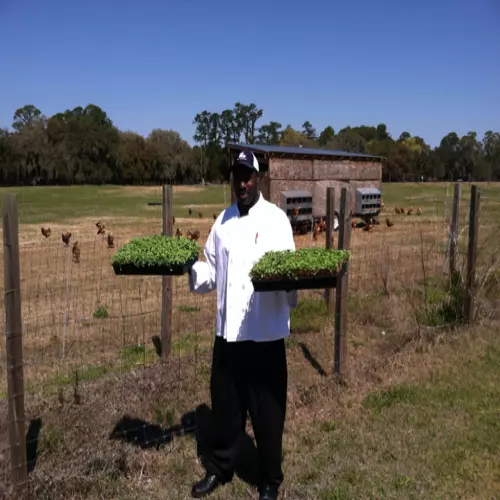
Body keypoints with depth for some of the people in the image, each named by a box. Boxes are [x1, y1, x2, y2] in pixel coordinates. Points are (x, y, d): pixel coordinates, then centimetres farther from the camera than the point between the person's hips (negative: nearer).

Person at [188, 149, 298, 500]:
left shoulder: (276, 219, -6)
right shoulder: (223, 221, 10)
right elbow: (212, 274, 12)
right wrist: (189, 267, -6)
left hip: (265, 334, -4)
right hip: (228, 330, 5)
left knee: (267, 412, 8)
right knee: (225, 406, 18)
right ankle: (219, 468, 38)